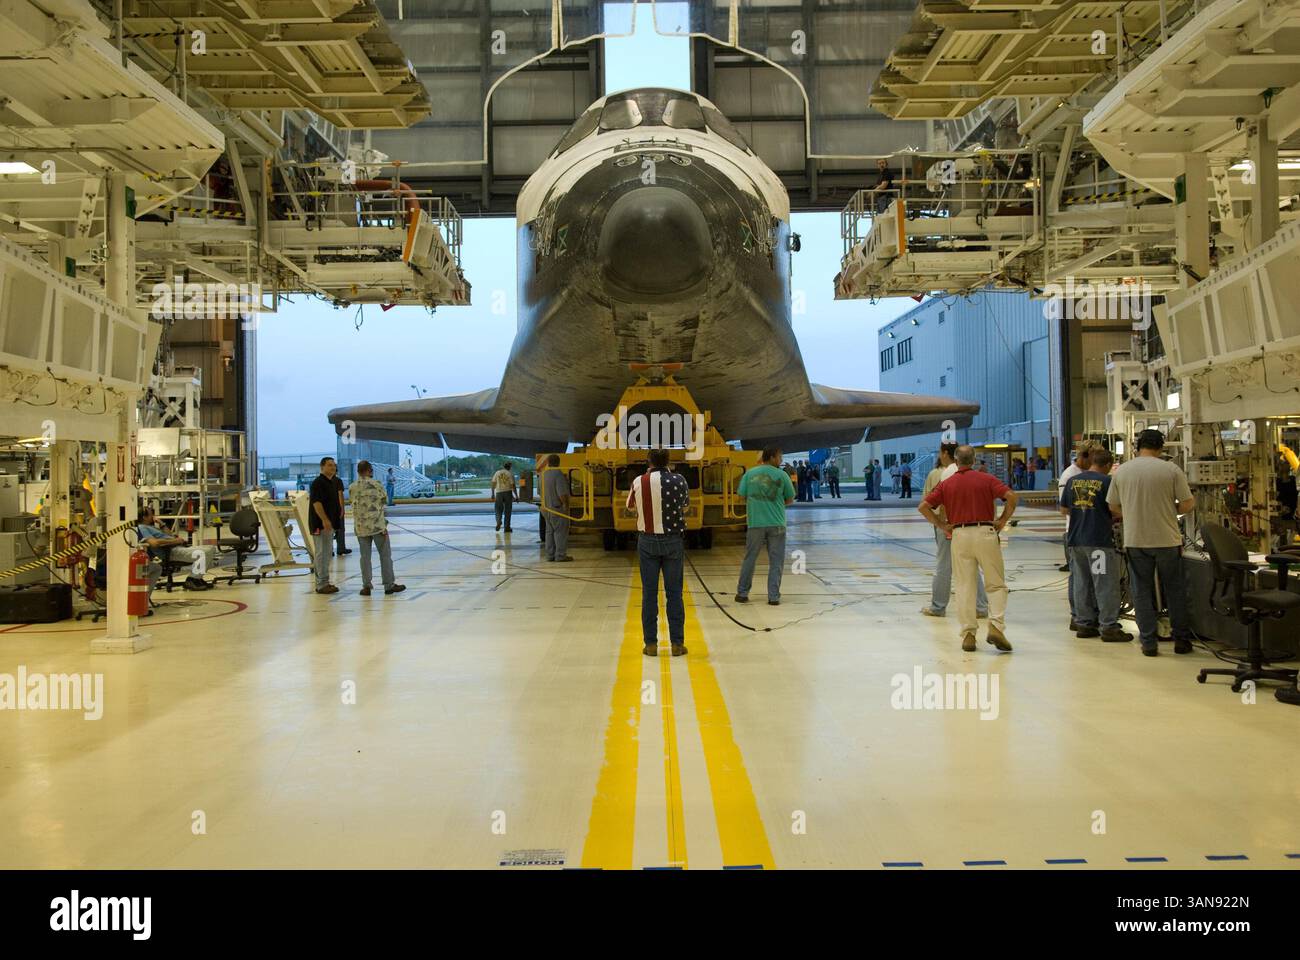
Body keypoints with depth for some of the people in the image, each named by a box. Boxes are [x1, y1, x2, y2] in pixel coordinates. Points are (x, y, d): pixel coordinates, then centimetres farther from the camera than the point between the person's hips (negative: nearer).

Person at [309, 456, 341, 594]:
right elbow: (316, 502, -22)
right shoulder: (318, 482, -13)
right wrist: (324, 520, -29)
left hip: (329, 523, 10)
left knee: (327, 552, 14)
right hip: (320, 524, -10)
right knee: (322, 553, -7)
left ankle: (324, 582, 21)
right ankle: (322, 584, -5)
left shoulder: (332, 482, 16)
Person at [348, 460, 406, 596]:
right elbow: (385, 500, 0)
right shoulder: (375, 484, -9)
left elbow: (354, 503, 9)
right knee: (385, 555, 5)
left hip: (361, 527, 4)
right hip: (377, 525, -4)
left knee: (365, 556, 9)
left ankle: (366, 586, 7)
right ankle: (389, 585, 7)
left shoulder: (352, 488, 3)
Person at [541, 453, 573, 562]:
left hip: (547, 508, 8)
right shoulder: (558, 474, -18)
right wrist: (566, 504, -14)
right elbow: (562, 493, -25)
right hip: (558, 508, -8)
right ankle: (560, 555, -1)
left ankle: (550, 555, 16)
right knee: (561, 532, -2)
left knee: (550, 532, 14)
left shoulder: (545, 474, 7)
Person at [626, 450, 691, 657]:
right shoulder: (679, 480, -8)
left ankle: (650, 643, 8)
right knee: (674, 593, 6)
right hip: (673, 541, 0)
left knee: (649, 593, 6)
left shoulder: (639, 482, -7)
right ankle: (677, 643, 8)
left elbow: (631, 506, 12)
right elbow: (685, 507, 8)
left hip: (647, 541, 0)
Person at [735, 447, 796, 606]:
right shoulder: (781, 475, -1)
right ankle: (773, 596, 3)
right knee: (776, 562, 5)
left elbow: (742, 496, 6)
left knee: (749, 559, 12)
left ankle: (742, 593, 18)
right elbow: (790, 499, 6)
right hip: (777, 524, -2)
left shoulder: (750, 473, 3)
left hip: (755, 523, 2)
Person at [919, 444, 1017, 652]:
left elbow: (923, 506, 1)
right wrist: (1003, 520, 0)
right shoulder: (986, 479, 2)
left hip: (959, 535, 2)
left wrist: (942, 525, 7)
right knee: (996, 584, 6)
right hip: (985, 533, -2)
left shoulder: (946, 484, 6)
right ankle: (996, 626, -10)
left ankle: (968, 634, 4)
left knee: (965, 587, 6)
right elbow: (1012, 496, -10)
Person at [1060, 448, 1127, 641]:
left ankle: (1084, 624, 16)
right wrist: (1112, 519, 12)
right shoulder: (1106, 481, -8)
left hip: (1075, 540, 6)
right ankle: (1109, 627, -2)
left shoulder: (1072, 480, 8)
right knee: (1106, 585, -1)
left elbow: (1064, 509, 15)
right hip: (1099, 540, -6)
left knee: (1081, 583, 12)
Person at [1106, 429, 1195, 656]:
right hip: (1167, 540, -1)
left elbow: (1113, 507, 8)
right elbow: (1188, 505, -6)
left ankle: (1148, 642, 9)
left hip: (1135, 541, 1)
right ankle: (1181, 639, 18)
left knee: (1142, 591, 9)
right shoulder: (1171, 469, -6)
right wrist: (1170, 510, 14)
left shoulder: (1121, 471, 0)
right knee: (1175, 590, 13)